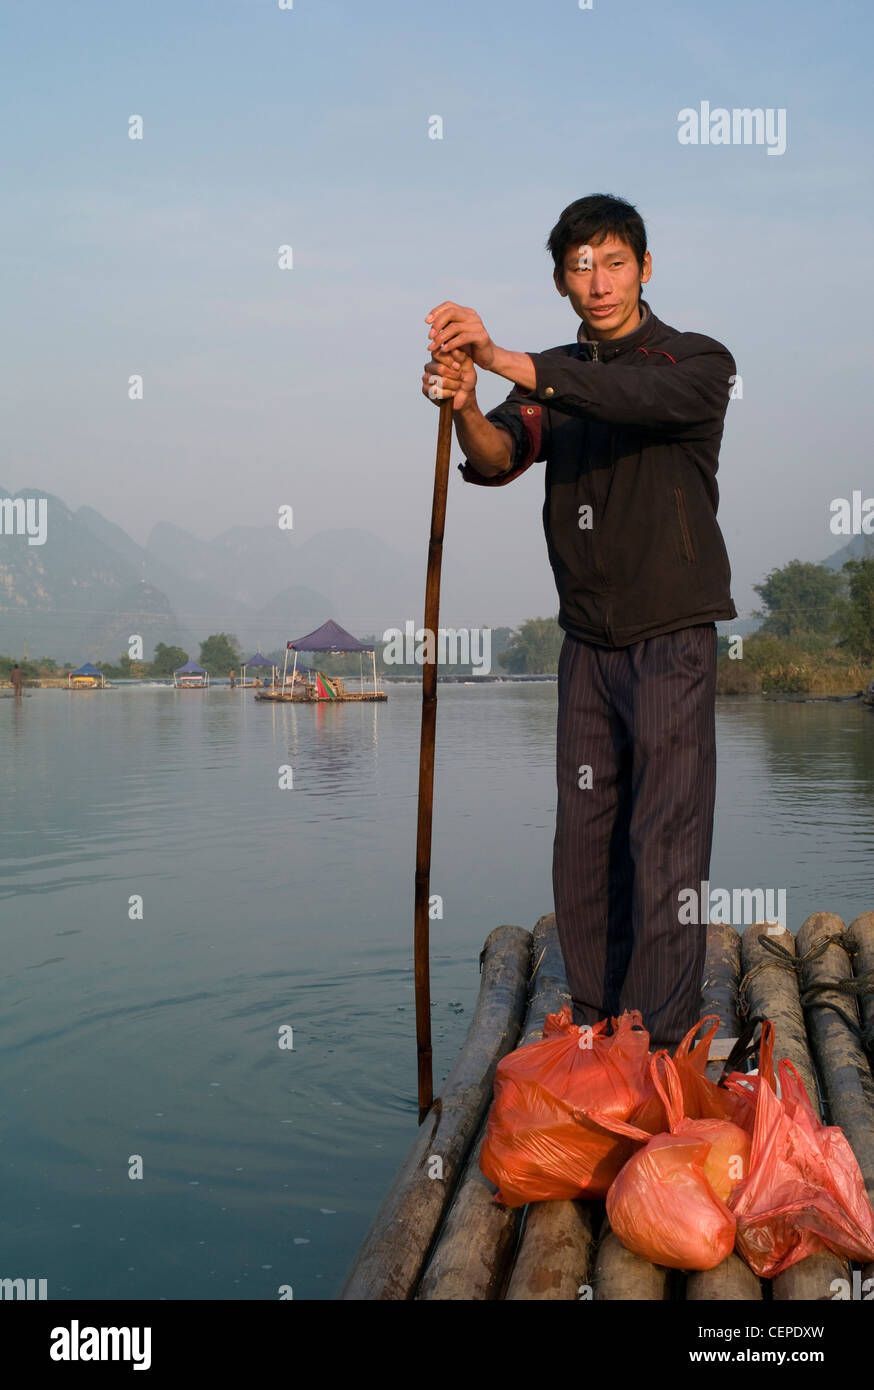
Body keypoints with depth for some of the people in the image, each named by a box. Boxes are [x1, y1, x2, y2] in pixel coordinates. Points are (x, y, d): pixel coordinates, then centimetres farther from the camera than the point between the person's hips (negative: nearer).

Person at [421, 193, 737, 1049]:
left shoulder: (696, 362, -2)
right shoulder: (553, 376, 11)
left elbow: (635, 396, -25)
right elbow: (498, 460, -7)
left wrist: (501, 360, -36)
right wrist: (466, 409, -31)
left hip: (672, 635, -4)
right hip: (588, 640, 4)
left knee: (664, 842, -5)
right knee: (583, 834, 6)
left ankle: (662, 1040, 2)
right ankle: (593, 1016, 17)